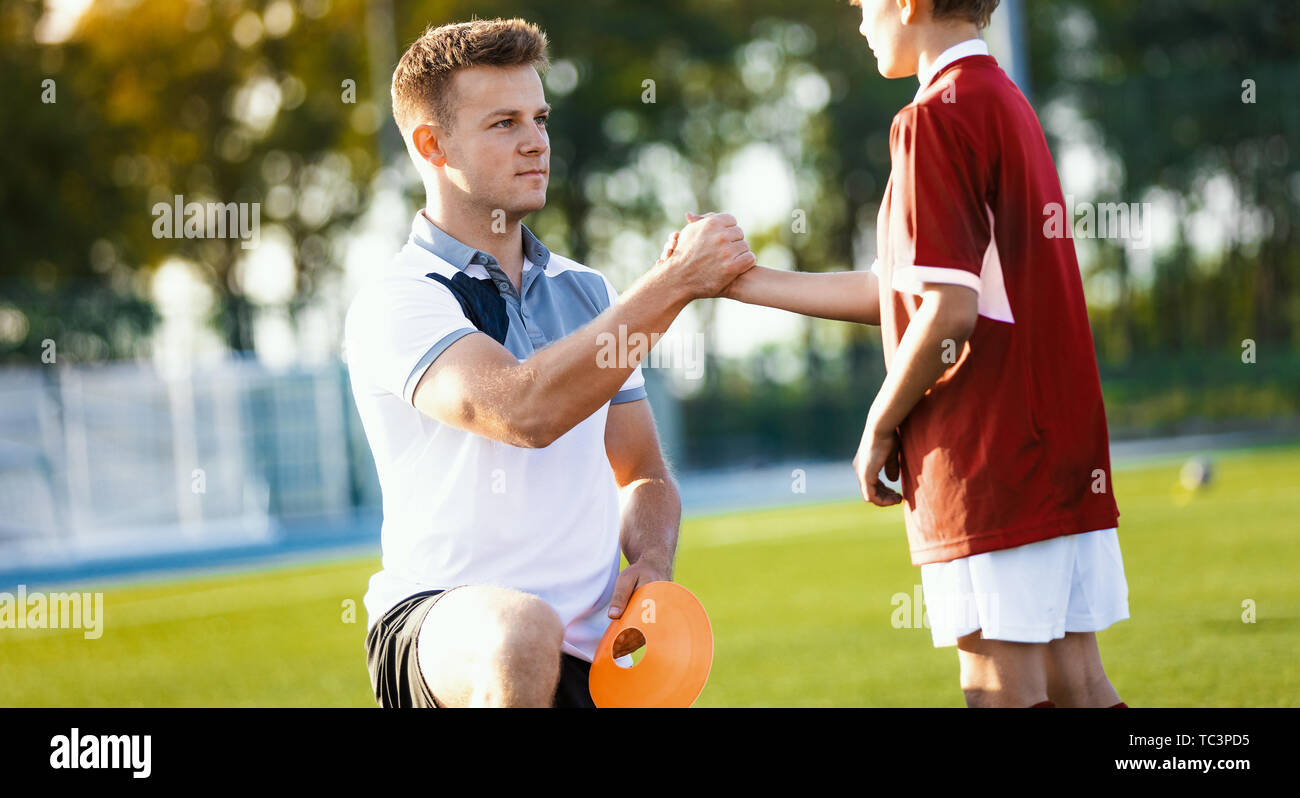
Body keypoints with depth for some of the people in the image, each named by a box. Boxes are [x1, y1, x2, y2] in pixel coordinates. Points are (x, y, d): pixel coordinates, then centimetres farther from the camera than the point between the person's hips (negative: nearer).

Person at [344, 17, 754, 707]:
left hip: (590, 650, 6)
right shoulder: (395, 301, -6)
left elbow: (643, 475, 25)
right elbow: (523, 411, -24)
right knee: (521, 630, -38)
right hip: (436, 623, -6)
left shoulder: (585, 292, 18)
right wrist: (675, 282, -19)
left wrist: (651, 563, 2)